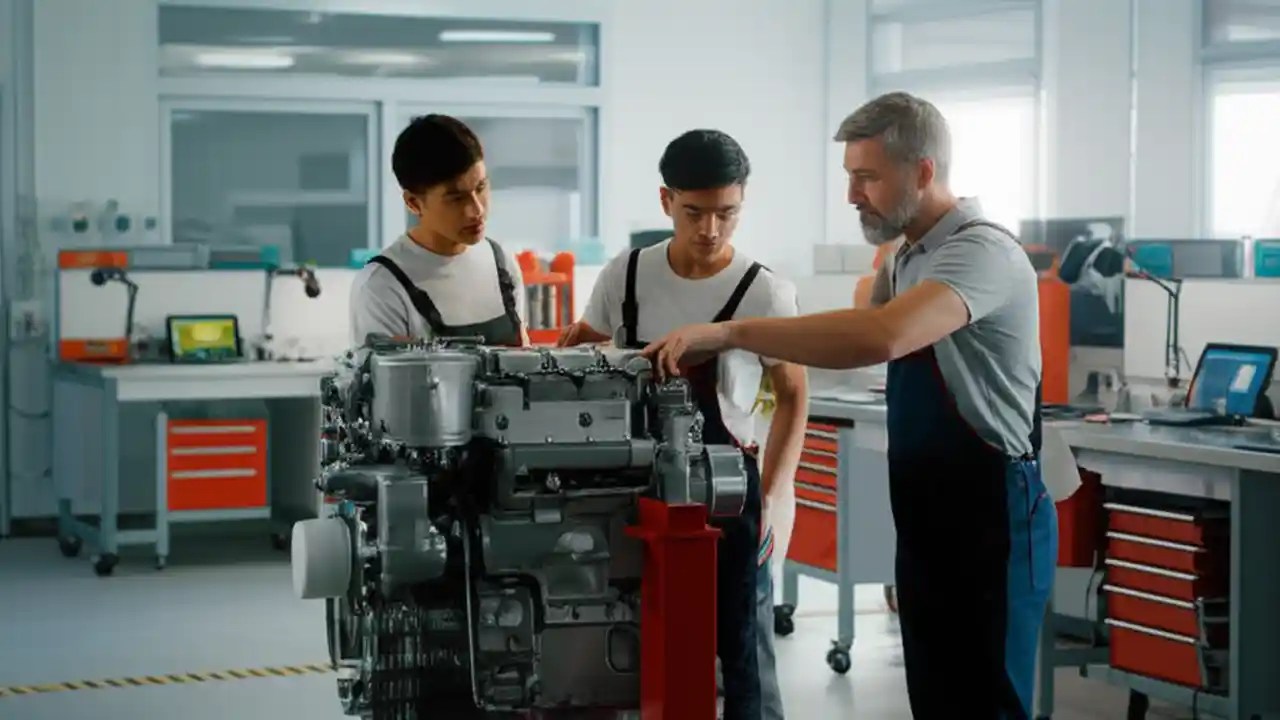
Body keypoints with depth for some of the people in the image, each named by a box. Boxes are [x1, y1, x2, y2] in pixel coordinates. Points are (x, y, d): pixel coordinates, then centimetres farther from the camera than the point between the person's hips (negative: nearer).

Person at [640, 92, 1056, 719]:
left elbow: (879, 338, -36)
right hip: (926, 518, 9)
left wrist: (730, 333, -33)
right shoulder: (910, 257, 12)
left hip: (989, 519, -9)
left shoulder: (982, 252, -20)